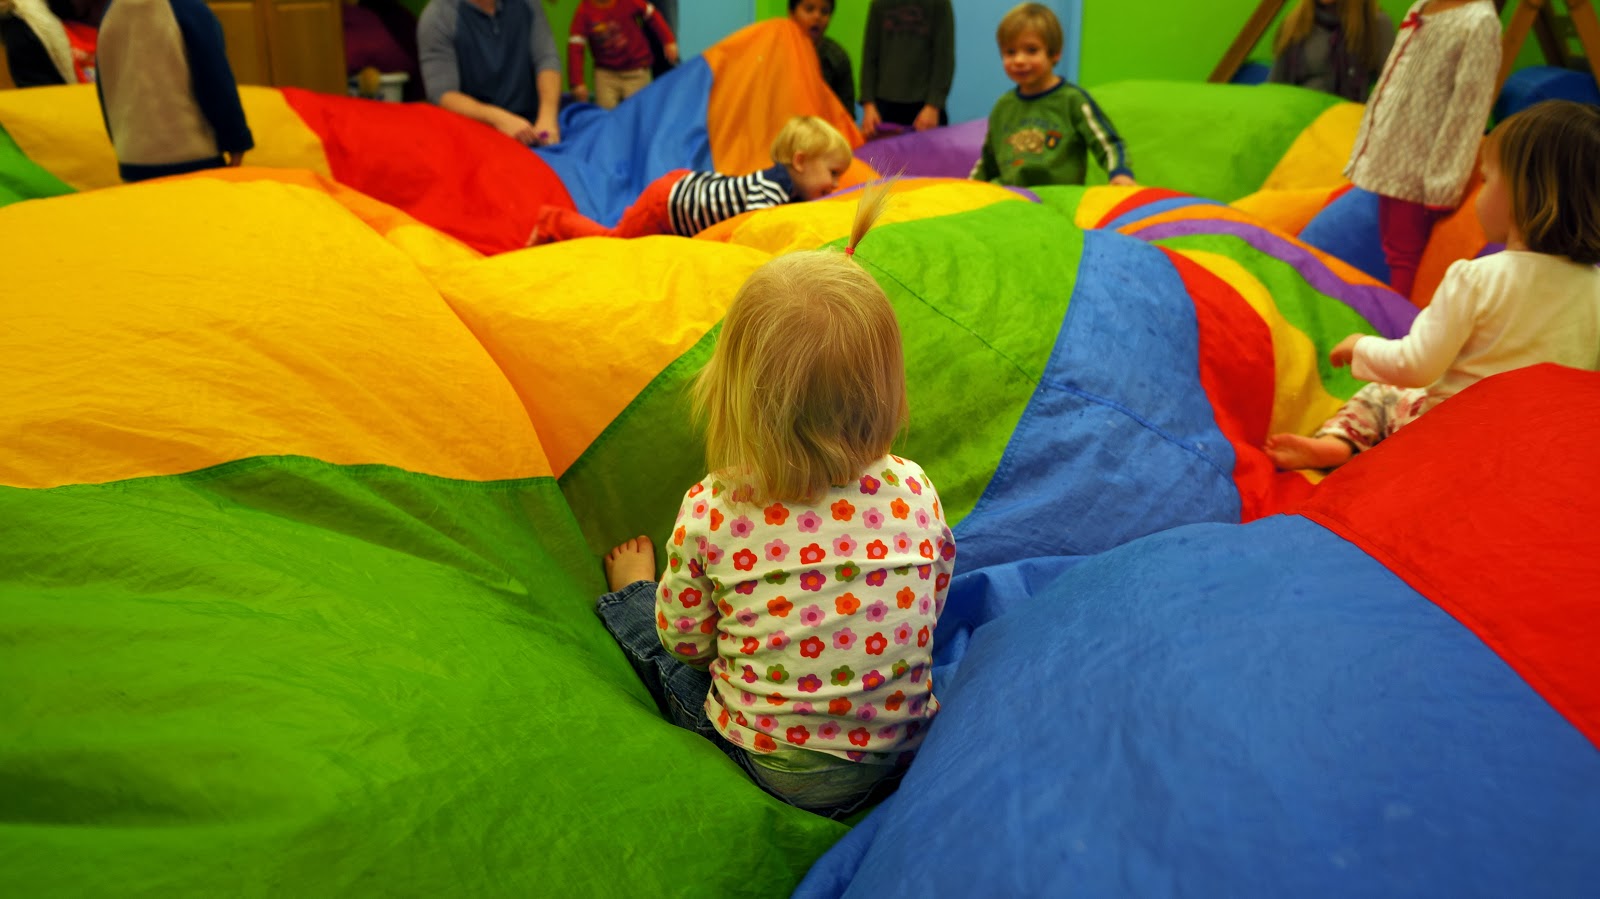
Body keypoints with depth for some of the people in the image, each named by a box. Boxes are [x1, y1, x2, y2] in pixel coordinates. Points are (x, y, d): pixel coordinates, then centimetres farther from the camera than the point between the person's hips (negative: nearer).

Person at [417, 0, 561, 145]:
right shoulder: (437, 17, -10)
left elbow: (547, 58, -6)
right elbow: (442, 94, -17)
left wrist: (547, 117, -25)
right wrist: (498, 117, -35)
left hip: (531, 123, 5)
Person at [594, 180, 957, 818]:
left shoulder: (708, 514, -21)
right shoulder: (914, 491, -14)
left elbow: (686, 642, -7)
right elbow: (932, 604, 2)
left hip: (768, 761, -1)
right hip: (907, 753, 2)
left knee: (655, 636, 25)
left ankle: (631, 594, 54)